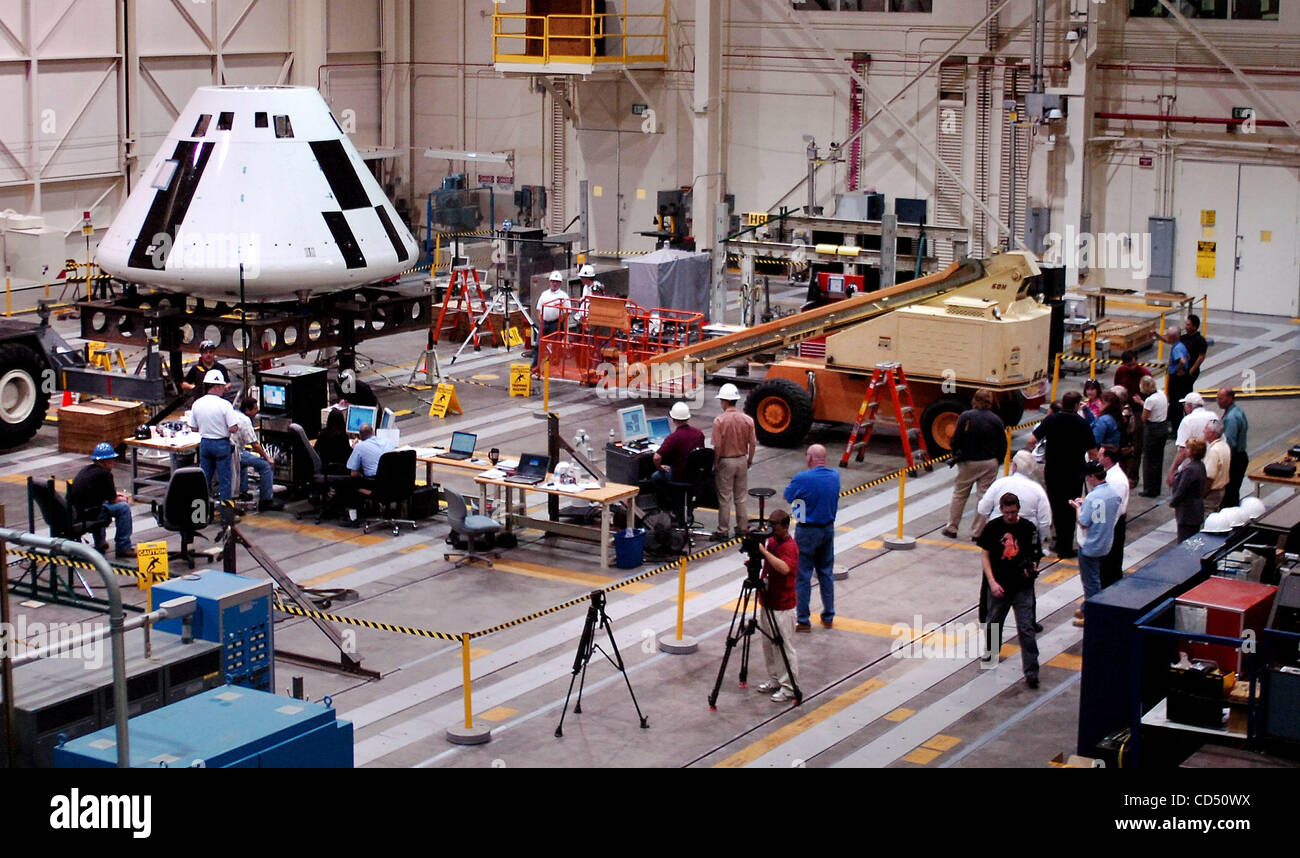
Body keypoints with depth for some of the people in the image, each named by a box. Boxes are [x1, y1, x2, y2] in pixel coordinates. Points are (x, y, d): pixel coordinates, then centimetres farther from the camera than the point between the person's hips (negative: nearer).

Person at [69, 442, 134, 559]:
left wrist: (115, 494, 28)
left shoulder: (85, 470, 16)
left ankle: (100, 544, 38)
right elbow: (113, 500, -2)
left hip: (73, 513, 9)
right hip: (86, 515, -9)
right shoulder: (104, 474, -10)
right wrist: (123, 499, 20)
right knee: (123, 508, 0)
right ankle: (123, 548, 2)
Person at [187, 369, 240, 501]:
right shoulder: (225, 405, -17)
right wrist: (237, 427, 3)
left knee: (205, 477, 14)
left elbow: (193, 428, 5)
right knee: (224, 478, 5)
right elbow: (233, 429, -18)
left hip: (204, 443, 5)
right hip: (222, 444, -5)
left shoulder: (197, 404, -2)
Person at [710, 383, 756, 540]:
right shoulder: (747, 420, -5)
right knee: (741, 497, 15)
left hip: (725, 461, -4)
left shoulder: (719, 420, -16)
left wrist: (715, 464, -4)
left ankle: (723, 530, 8)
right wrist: (750, 460, 13)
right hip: (742, 460, 4)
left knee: (725, 498, 4)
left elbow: (717, 446, -16)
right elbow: (753, 443, -1)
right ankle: (743, 527, 21)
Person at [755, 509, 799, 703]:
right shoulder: (771, 541, 8)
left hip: (783, 607, -9)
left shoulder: (790, 546, -19)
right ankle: (774, 681, 29)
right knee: (769, 645, 17)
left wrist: (764, 551, -37)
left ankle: (788, 688, 5)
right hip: (768, 603, 9)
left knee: (784, 647, -2)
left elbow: (784, 568, -38)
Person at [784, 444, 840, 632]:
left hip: (807, 531, -6)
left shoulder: (802, 478, -20)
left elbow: (788, 496, -5)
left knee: (803, 575, 3)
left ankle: (803, 620, 7)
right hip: (828, 528, 6)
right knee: (826, 573, 16)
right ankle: (828, 617, 23)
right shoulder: (835, 476, -2)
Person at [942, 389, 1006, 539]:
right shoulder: (996, 420, -5)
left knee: (959, 495, 13)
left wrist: (956, 456, 9)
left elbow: (956, 440, -9)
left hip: (968, 463, 0)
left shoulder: (966, 417, -10)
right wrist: (997, 462, 12)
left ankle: (952, 528, 19)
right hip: (989, 464, 0)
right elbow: (1003, 446, -2)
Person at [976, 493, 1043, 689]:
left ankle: (1031, 671, -6)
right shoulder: (993, 527, -4)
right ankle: (992, 650, 46)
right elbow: (984, 555, 0)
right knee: (994, 622, 18)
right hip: (999, 586, 1)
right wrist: (992, 582, -8)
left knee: (1026, 628, -5)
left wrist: (1032, 567, -14)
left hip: (1023, 587, -1)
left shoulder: (1028, 528, -3)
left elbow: (1035, 553, 8)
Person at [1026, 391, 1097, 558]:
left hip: (1052, 471, 2)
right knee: (1070, 509, 6)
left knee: (1056, 507, 16)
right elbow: (1092, 451, -9)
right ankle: (1066, 548, 6)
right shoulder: (1082, 423, -10)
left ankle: (1060, 543, 23)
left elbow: (1032, 440, -8)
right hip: (1074, 473, -2)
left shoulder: (1051, 420, -5)